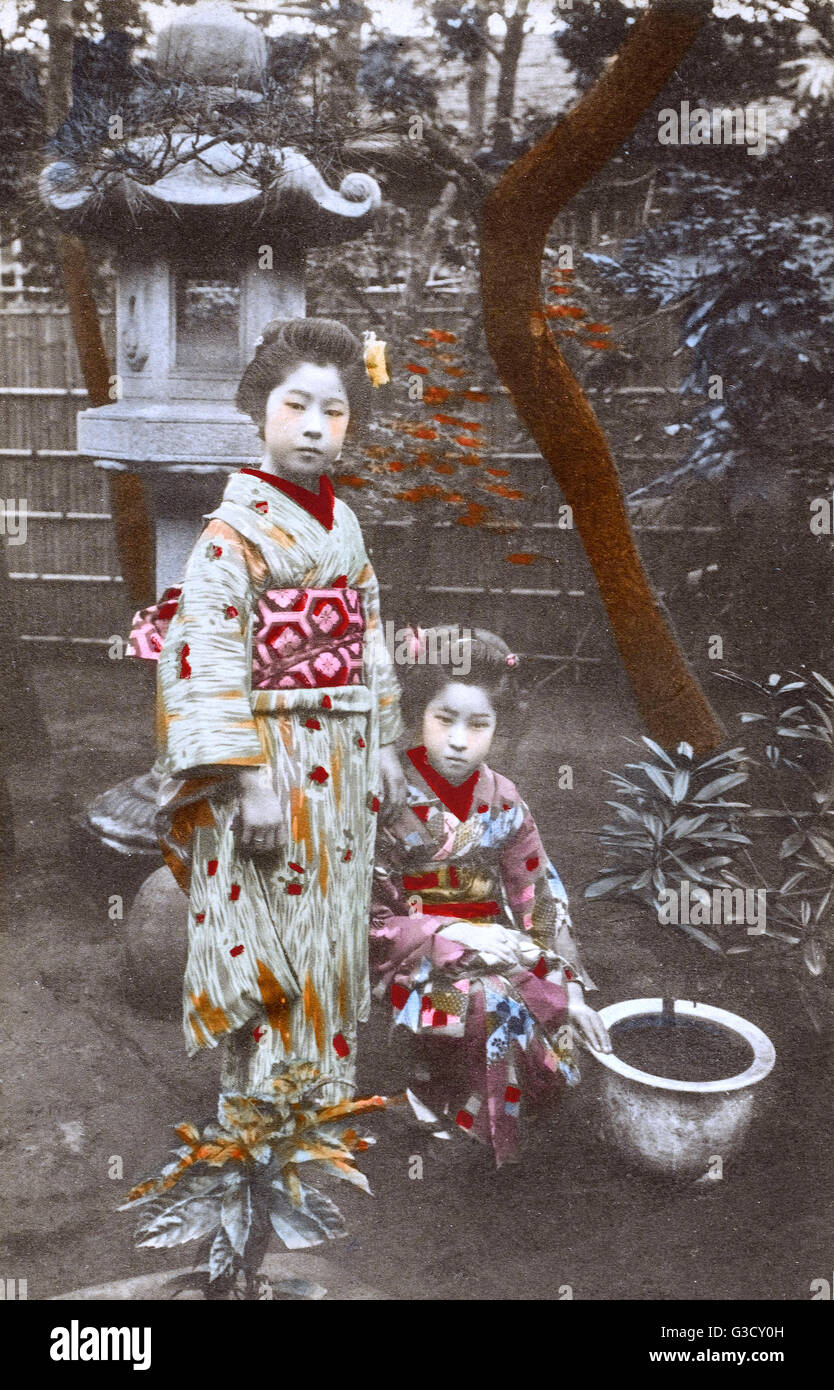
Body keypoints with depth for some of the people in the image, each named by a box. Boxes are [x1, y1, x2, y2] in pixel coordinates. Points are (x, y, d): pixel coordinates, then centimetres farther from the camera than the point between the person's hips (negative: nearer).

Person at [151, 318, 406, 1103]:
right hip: (273, 763, -7)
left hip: (342, 764, 7)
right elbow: (207, 660, -18)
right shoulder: (235, 530, -12)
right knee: (270, 948, 2)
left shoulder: (343, 524, 10)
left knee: (334, 943, 16)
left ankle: (331, 1094, 32)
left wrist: (385, 744, 13)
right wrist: (249, 780, -21)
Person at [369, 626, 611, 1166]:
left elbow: (540, 899, 2)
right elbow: (370, 921, -10)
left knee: (546, 1005, -21)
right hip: (412, 957, -4)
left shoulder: (502, 800, -1)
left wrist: (570, 993, -5)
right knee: (489, 1004, -29)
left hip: (489, 944, 4)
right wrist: (454, 936, -21)